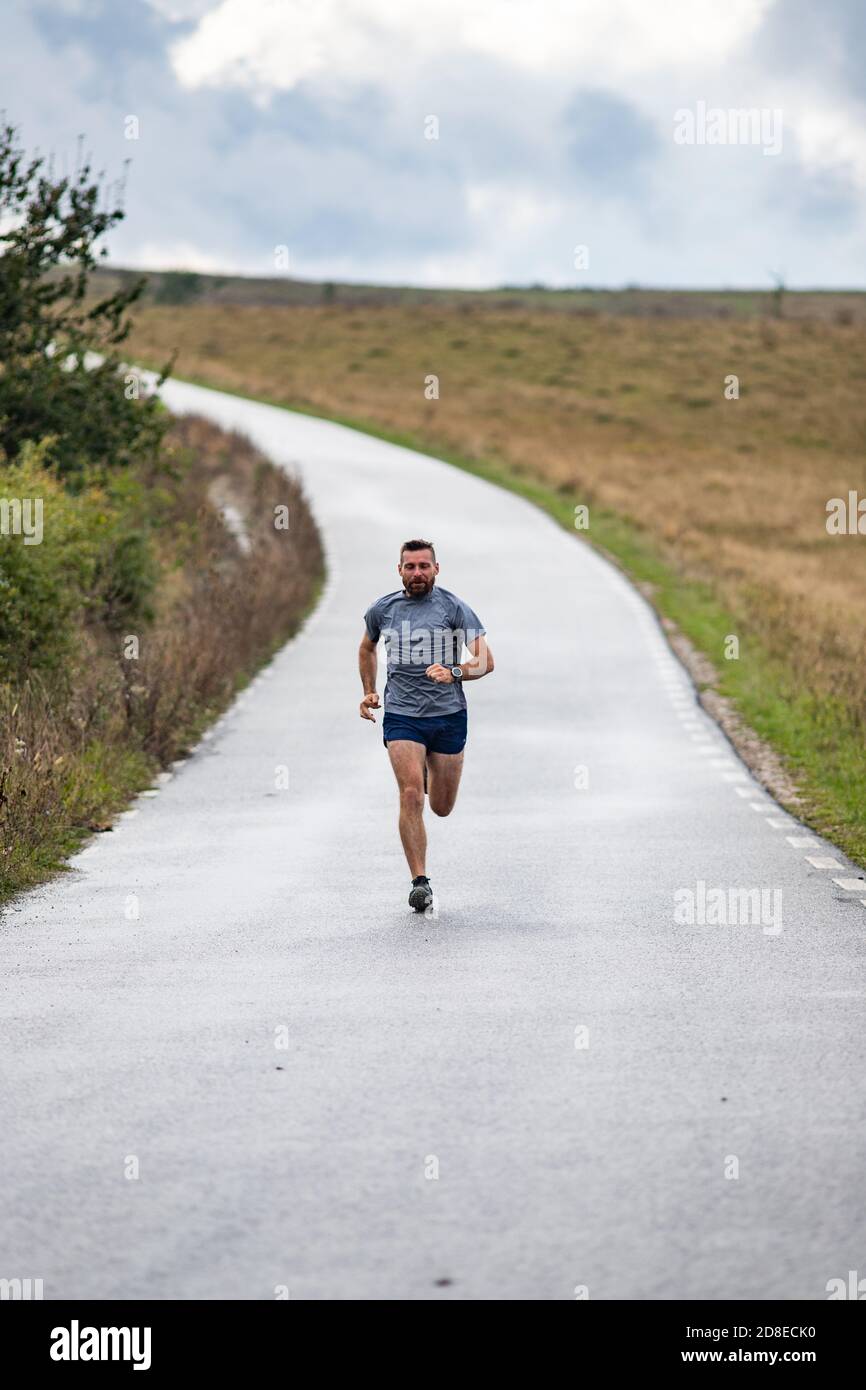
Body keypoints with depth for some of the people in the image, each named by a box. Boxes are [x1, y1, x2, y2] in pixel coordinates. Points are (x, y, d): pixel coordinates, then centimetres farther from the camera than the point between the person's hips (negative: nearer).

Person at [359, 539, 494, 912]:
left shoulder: (454, 607, -3)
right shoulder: (382, 609, 5)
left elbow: (485, 661, -7)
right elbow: (367, 648, 27)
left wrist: (454, 673, -24)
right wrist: (369, 692, 18)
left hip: (448, 715, 0)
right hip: (401, 715, 0)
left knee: (441, 807, 11)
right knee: (411, 795, -19)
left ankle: (430, 774, 48)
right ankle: (420, 881, -17)